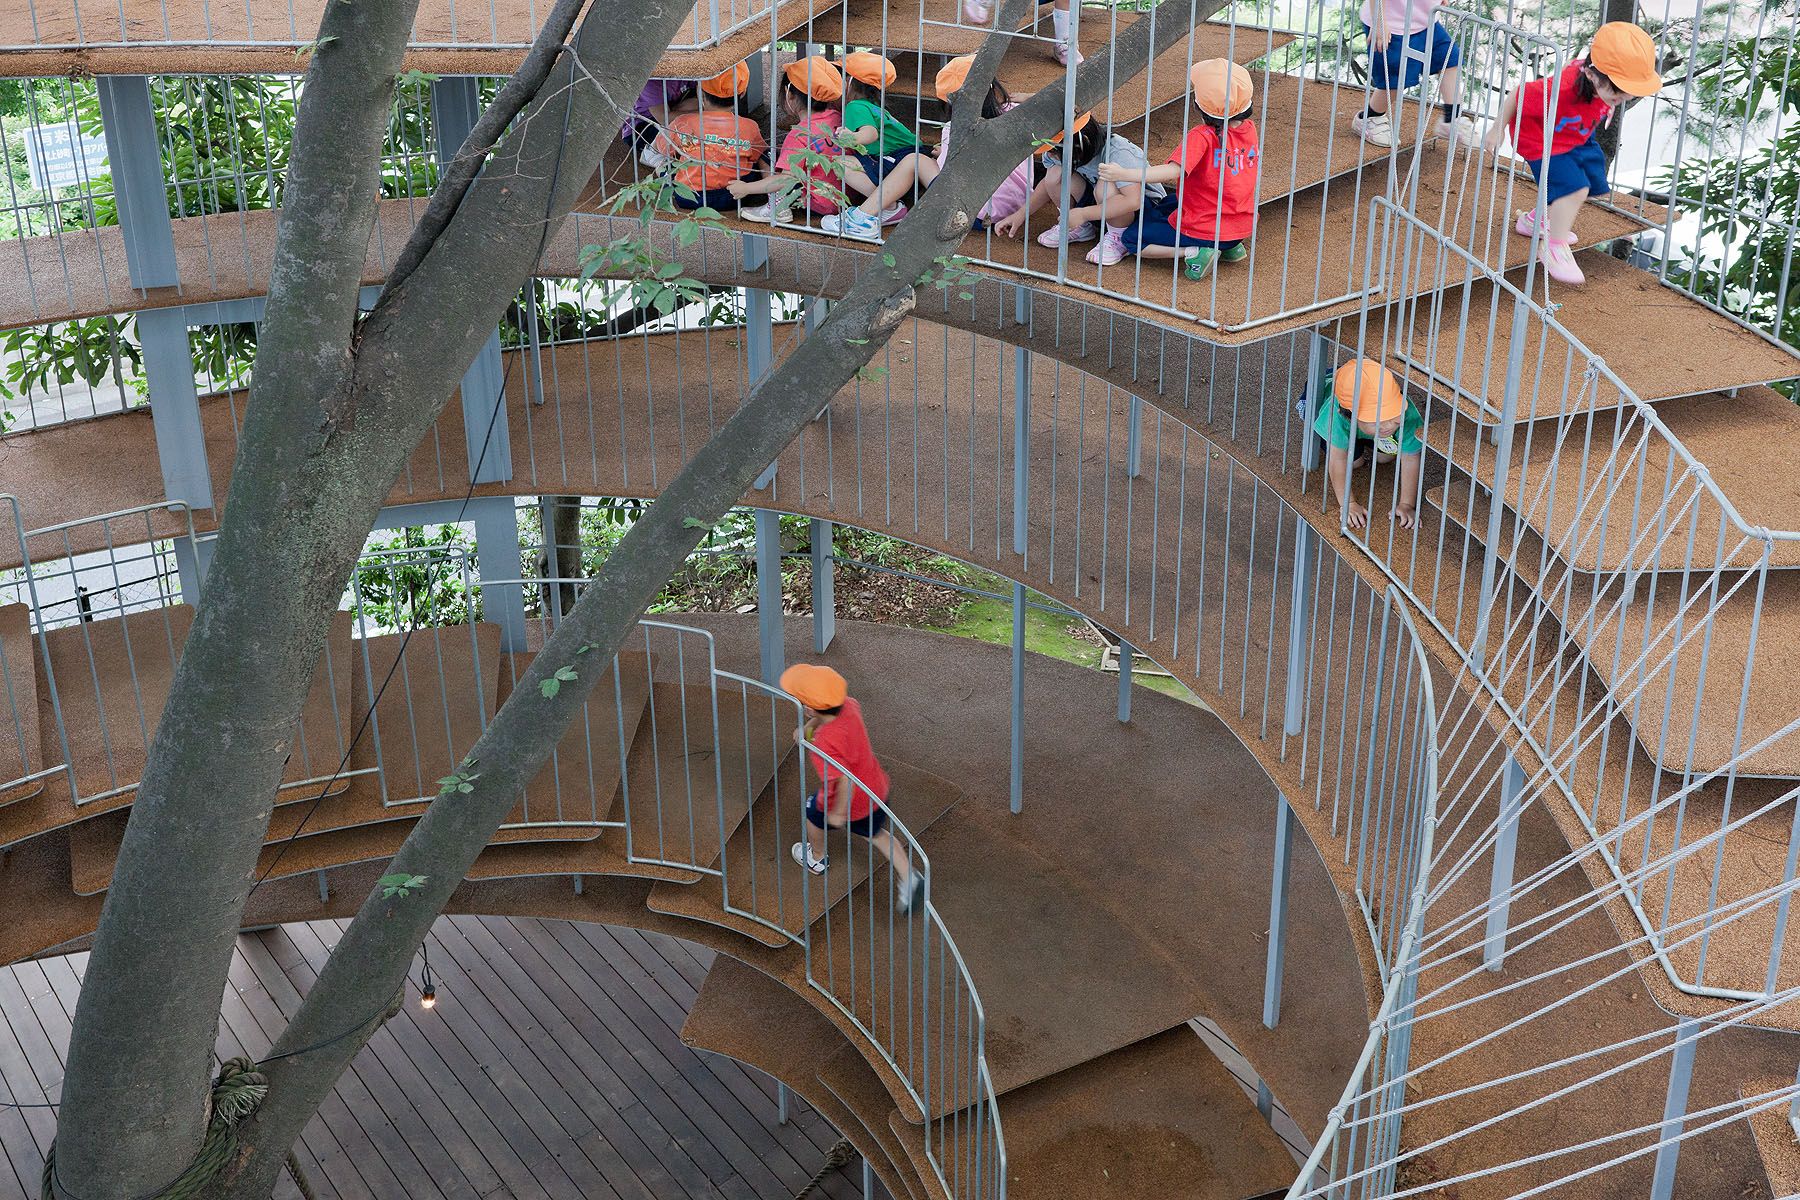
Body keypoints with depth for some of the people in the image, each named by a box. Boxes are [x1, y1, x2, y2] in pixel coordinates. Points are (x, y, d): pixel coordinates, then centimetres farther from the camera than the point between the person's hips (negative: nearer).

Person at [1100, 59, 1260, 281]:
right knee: (1169, 203, 35)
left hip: (1204, 229, -7)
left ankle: (1193, 252, -11)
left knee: (1131, 239, 5)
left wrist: (1123, 174, -33)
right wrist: (1185, 177, 16)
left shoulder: (1202, 137, -23)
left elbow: (1172, 172, -35)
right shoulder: (1250, 129, -1)